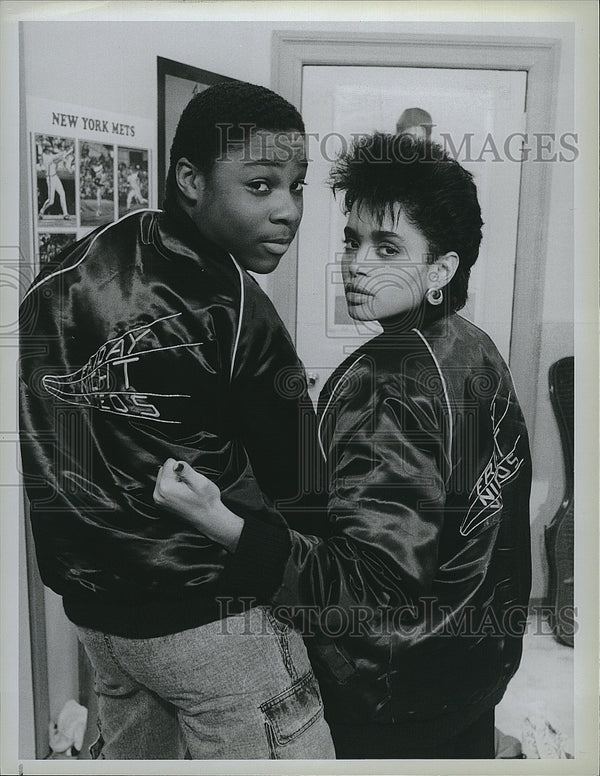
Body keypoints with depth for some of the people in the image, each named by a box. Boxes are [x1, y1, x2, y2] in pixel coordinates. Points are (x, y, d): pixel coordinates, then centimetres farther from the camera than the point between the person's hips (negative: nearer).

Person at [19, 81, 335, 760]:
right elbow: (298, 485, -15)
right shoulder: (230, 309, -23)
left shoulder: (81, 265, -3)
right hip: (202, 610, -7)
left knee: (132, 755, 28)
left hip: (89, 596, 8)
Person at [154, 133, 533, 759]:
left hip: (395, 693, -7)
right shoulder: (477, 350, -3)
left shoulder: (385, 385, -30)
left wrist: (220, 522, -42)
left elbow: (371, 585, -34)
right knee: (462, 751, 28)